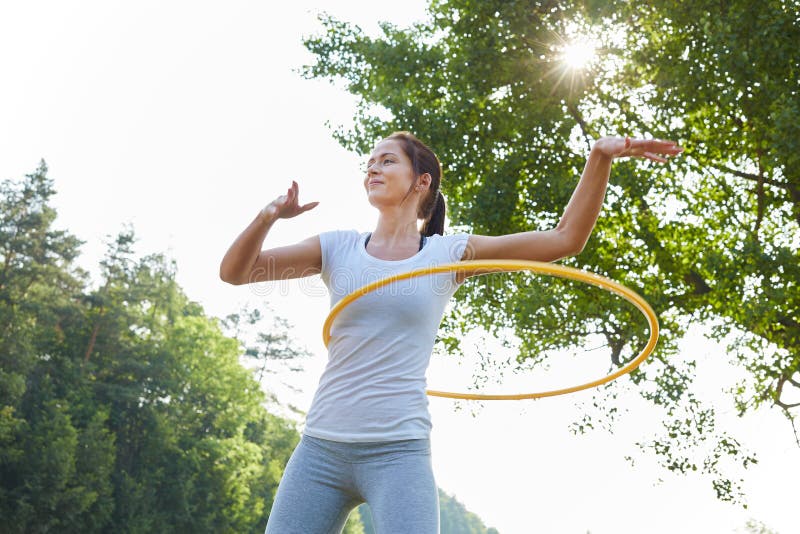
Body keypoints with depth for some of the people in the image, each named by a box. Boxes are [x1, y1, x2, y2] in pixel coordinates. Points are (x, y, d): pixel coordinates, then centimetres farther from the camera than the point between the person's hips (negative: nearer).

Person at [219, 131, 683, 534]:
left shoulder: (448, 254, 3)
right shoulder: (338, 248, 8)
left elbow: (566, 239, 0)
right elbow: (234, 272, 5)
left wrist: (601, 158, -10)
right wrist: (267, 217, -13)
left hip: (399, 452, -2)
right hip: (321, 449, 3)